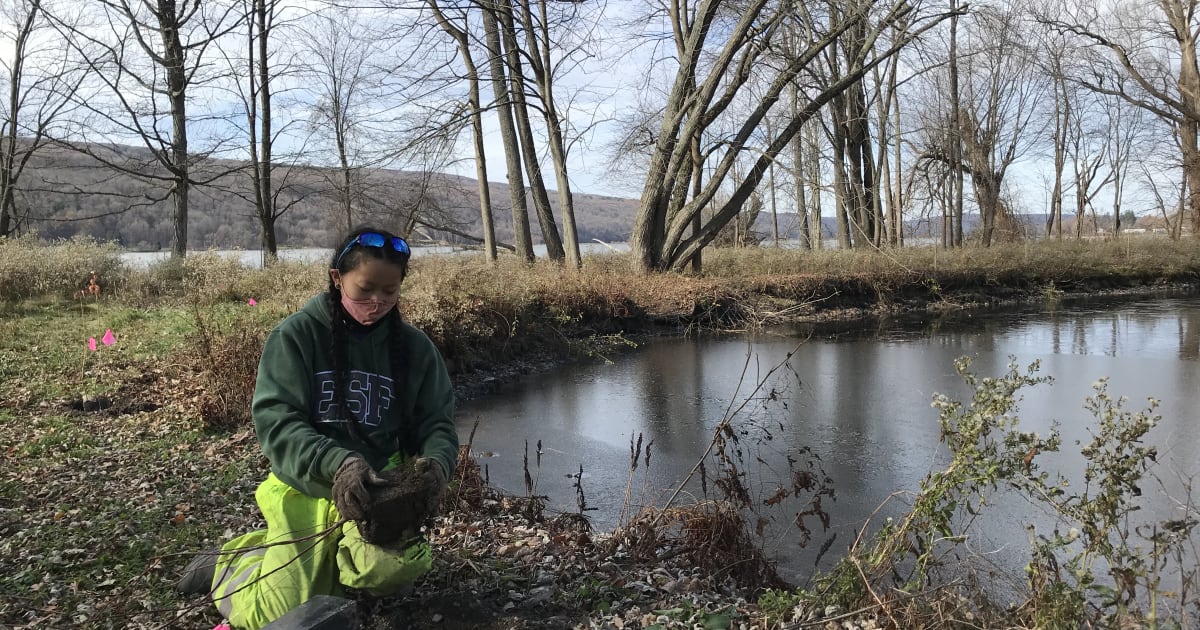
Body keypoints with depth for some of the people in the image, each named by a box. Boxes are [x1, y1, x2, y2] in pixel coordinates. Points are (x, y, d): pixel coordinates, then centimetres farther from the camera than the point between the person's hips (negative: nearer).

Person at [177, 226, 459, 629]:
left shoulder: (415, 347, 1)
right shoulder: (296, 335, -7)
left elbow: (437, 423, 2)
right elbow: (275, 422, -14)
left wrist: (435, 463, -22)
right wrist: (336, 463, -32)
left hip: (379, 486, 2)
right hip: (305, 486, -1)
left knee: (398, 568, -29)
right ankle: (227, 568, 26)